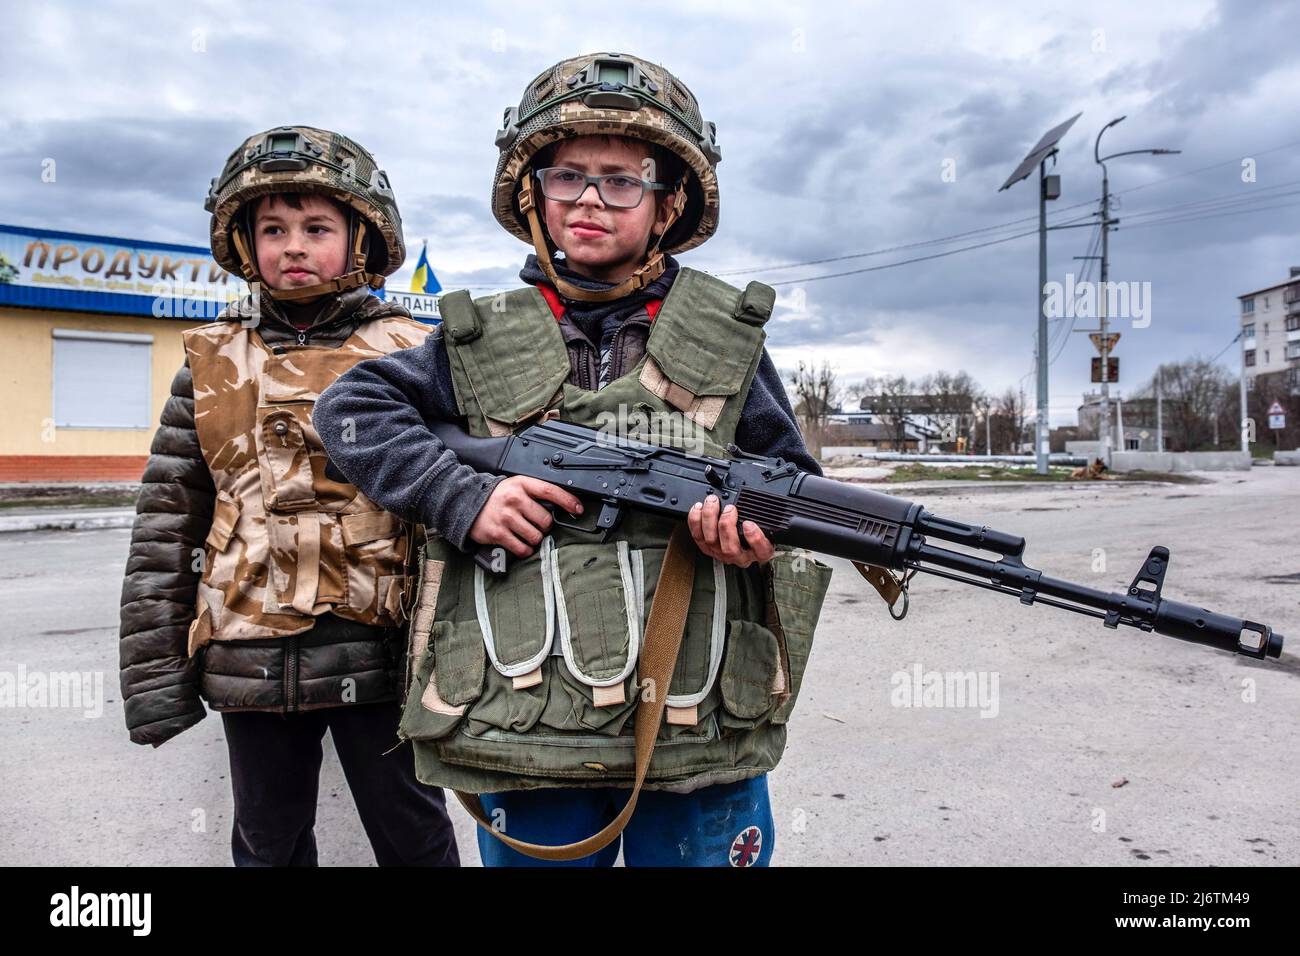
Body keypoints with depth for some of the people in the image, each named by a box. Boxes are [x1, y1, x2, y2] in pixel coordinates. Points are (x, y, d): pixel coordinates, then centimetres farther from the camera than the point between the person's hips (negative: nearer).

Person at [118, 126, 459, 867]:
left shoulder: (411, 355, -2)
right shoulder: (212, 363, 5)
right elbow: (166, 524, 6)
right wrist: (155, 670, 3)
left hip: (381, 660, -2)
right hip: (252, 661, 3)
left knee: (415, 840, 13)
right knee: (269, 848, 20)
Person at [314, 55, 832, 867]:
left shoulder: (725, 335, 5)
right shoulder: (485, 338, 5)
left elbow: (793, 477, 10)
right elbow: (351, 406, 7)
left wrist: (764, 534, -14)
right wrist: (461, 495, -9)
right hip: (527, 730, 1)